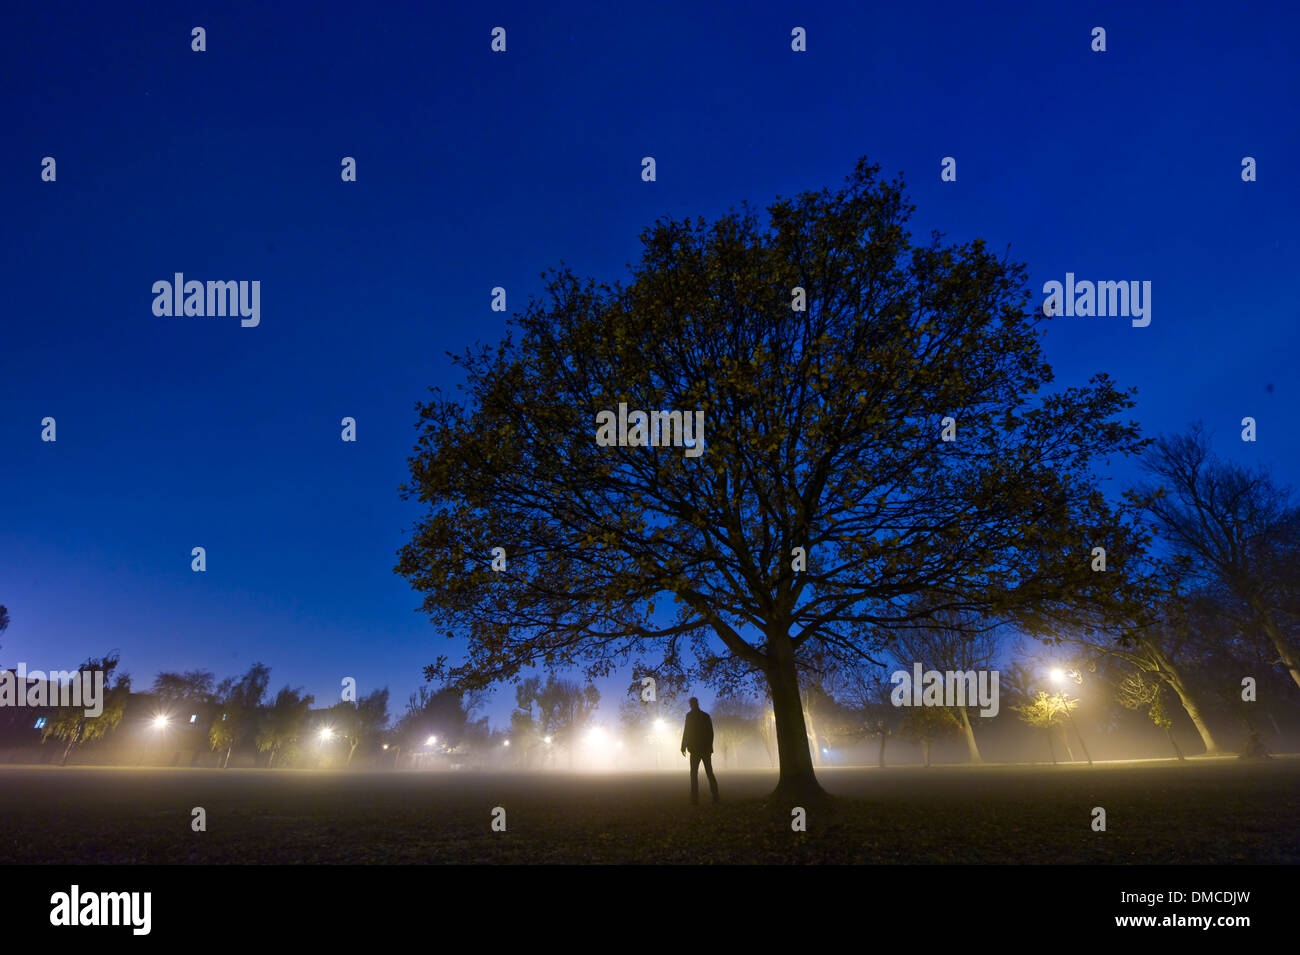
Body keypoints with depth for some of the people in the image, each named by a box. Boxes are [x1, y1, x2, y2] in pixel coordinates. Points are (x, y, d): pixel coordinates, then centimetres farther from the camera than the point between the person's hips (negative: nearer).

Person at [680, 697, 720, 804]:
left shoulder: (690, 716, -7)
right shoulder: (706, 716, 7)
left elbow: (686, 732, -11)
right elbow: (711, 733, 8)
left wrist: (683, 746, -4)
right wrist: (710, 747, 14)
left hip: (695, 748, -4)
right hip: (707, 749, 4)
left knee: (694, 773, 0)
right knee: (710, 773, 13)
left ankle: (695, 799, -8)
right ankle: (715, 797, 12)